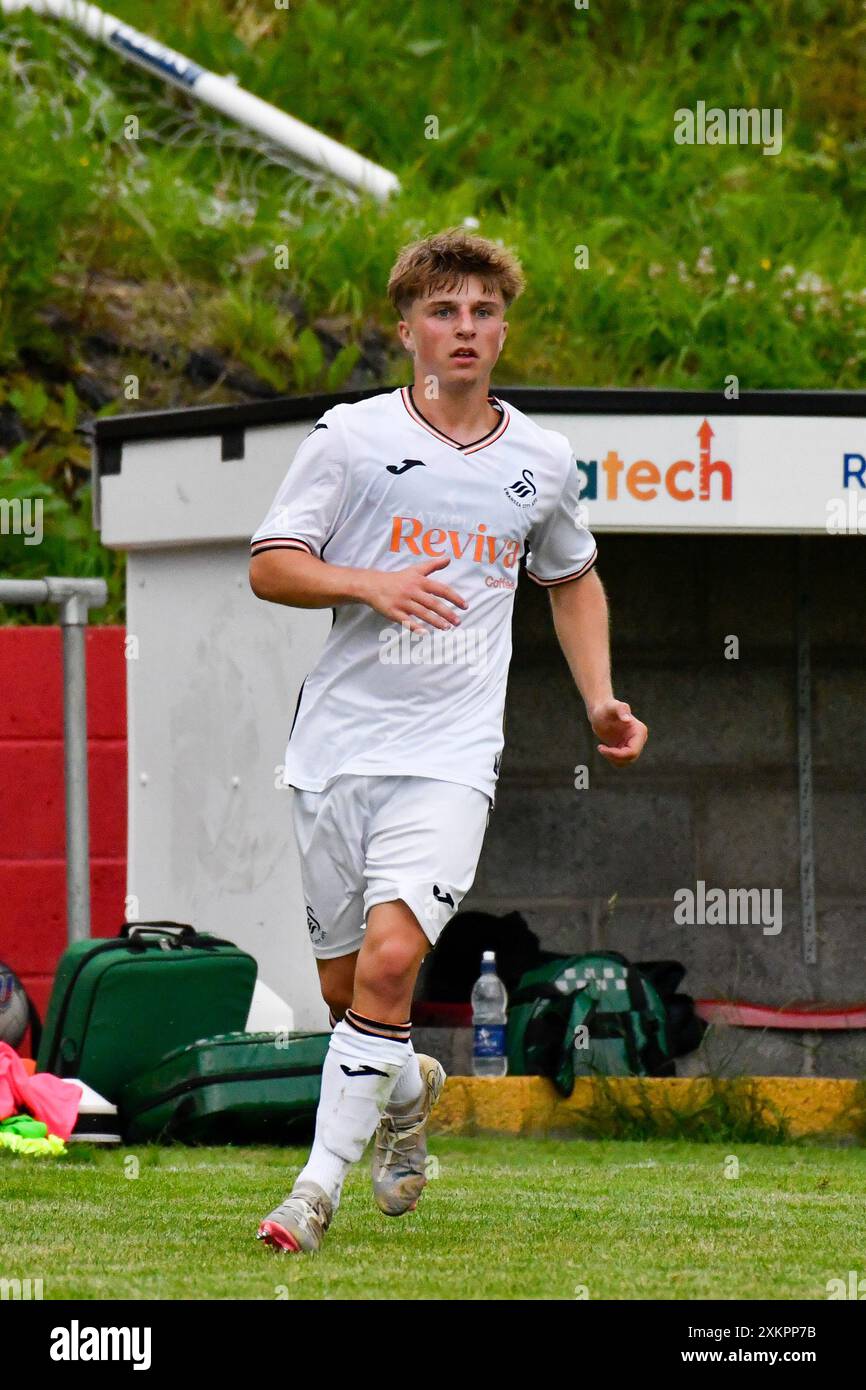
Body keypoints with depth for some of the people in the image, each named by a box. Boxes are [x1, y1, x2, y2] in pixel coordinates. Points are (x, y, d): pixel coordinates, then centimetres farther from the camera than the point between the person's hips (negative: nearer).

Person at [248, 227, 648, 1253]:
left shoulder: (542, 462, 8)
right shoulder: (353, 437, -1)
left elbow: (571, 578, 26)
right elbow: (268, 567, -1)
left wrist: (600, 701, 14)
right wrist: (368, 584, -17)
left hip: (452, 754, 0)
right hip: (337, 741, 0)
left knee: (390, 960, -20)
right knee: (344, 985, 8)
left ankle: (319, 1186, -14)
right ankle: (407, 1092, 41)